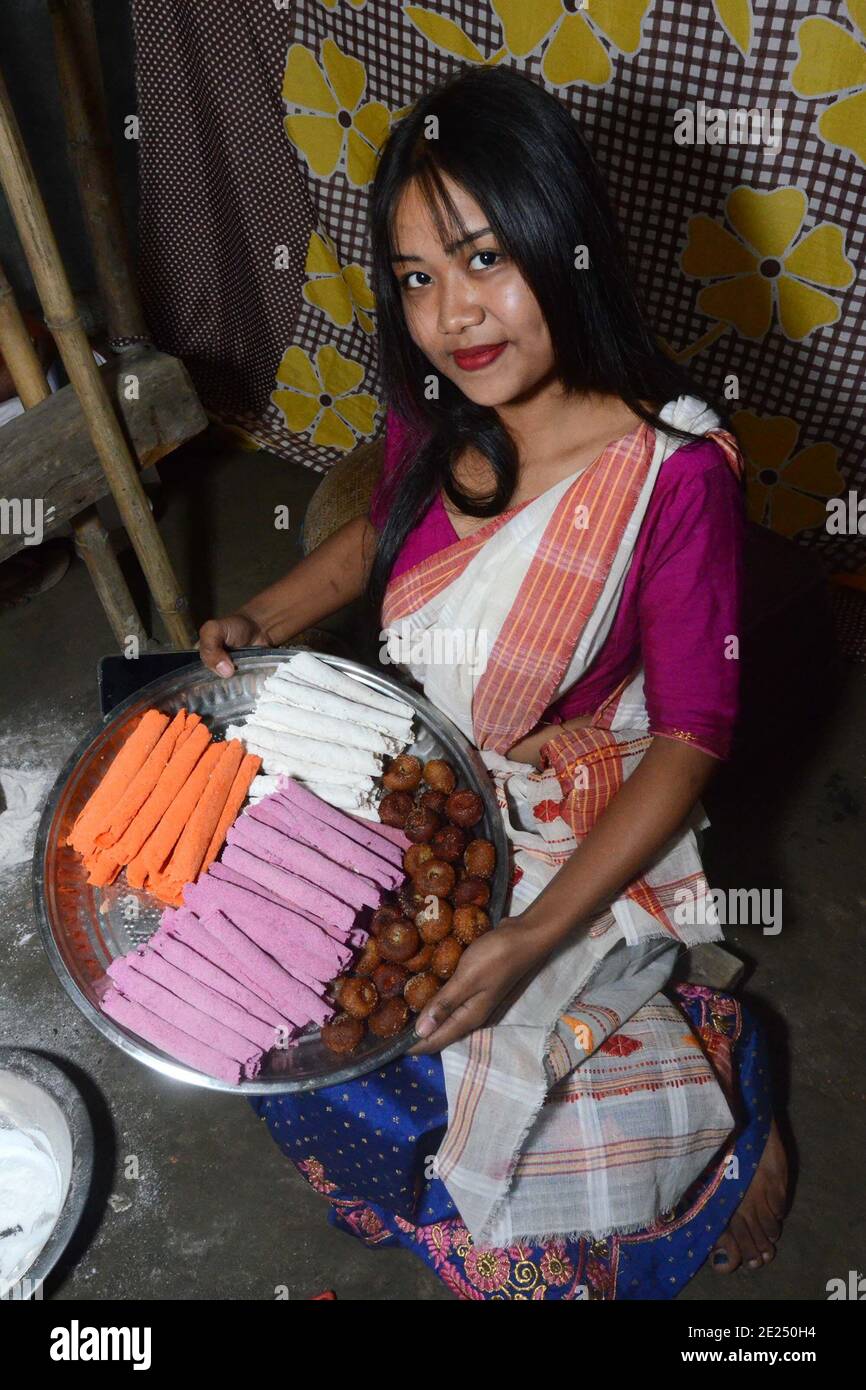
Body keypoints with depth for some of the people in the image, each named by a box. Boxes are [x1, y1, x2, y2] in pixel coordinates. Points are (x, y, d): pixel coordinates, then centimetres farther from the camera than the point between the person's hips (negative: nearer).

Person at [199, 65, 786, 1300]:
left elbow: (694, 734, -19)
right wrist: (260, 621, -3)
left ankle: (717, 1075, 15)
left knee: (479, 1065, -13)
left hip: (577, 837, -5)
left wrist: (536, 935, -24)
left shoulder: (672, 475, -26)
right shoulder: (432, 422, -10)